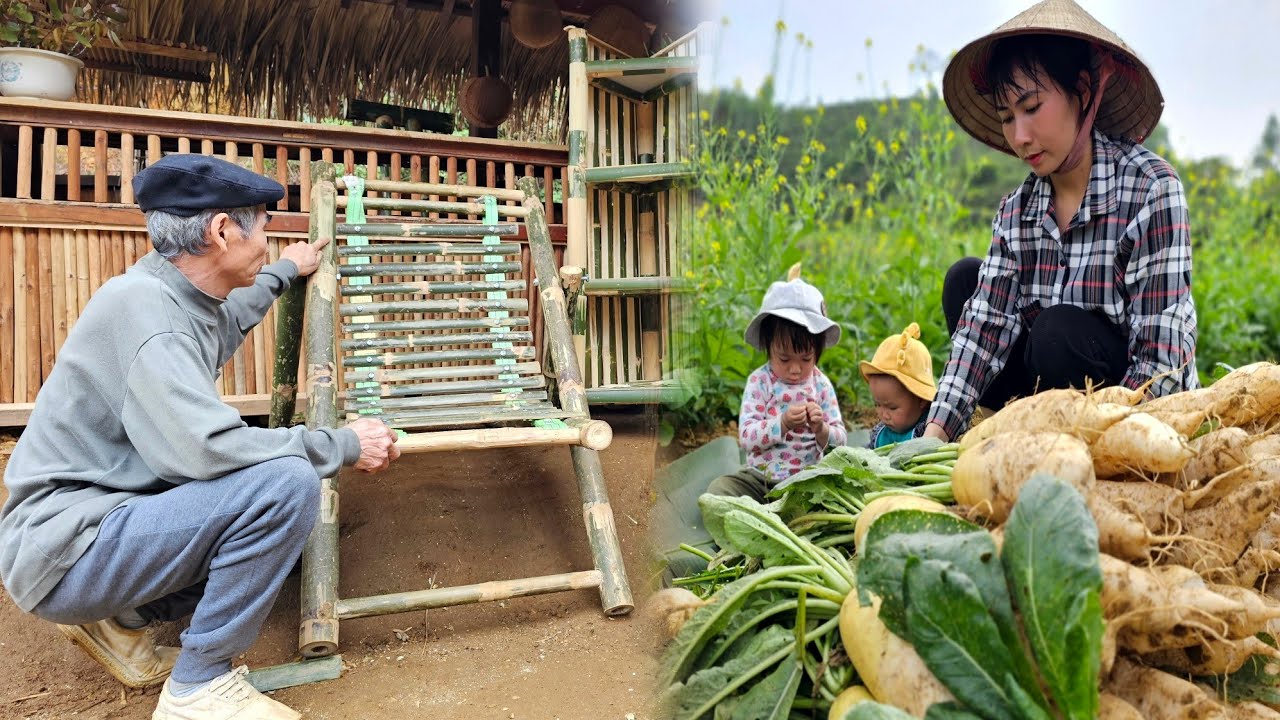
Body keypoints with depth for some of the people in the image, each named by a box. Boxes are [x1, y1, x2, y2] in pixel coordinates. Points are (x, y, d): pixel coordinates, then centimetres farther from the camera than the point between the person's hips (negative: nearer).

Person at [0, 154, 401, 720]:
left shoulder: (187, 294, 5)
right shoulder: (142, 303, -23)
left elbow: (232, 312, 32)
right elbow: (205, 446, -34)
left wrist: (286, 271, 45)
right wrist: (344, 446, -24)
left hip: (110, 514, 10)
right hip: (66, 551, -10)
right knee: (285, 482, -27)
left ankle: (116, 619, 17)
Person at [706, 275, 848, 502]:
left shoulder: (821, 385, 2)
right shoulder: (759, 381, -6)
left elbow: (840, 440, 4)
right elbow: (745, 438, -14)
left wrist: (821, 430, -18)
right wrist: (782, 423, -28)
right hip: (760, 478, -1)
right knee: (718, 488, -24)